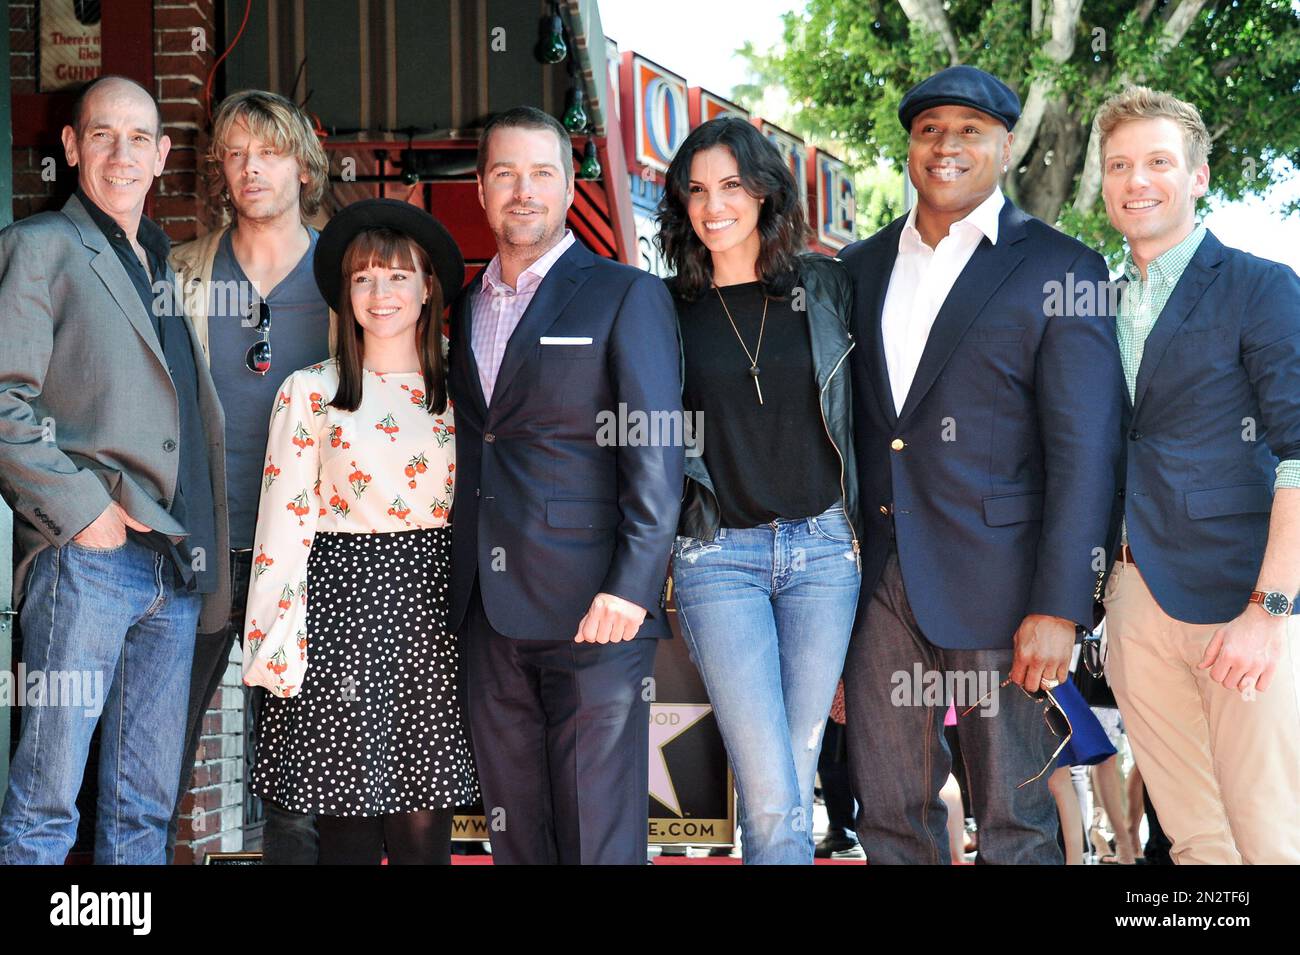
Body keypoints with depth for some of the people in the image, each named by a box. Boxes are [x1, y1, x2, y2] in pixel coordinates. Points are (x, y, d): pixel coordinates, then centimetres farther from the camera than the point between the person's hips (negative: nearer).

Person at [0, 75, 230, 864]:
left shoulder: (162, 266, 21)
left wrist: (202, 552, 12)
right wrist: (79, 508, -15)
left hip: (175, 564, 7)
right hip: (88, 559, -7)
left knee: (146, 805, 9)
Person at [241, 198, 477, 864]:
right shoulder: (309, 392, 3)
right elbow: (285, 522, 1)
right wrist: (280, 647, -6)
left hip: (436, 608, 2)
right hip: (343, 607, -2)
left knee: (424, 826, 0)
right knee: (348, 831, -1)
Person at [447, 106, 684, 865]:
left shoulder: (625, 296, 0)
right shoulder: (464, 309, 18)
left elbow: (657, 454, -7)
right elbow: (470, 452, 18)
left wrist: (630, 588, -17)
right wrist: (460, 589, 8)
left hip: (593, 608, -5)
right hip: (489, 612, 6)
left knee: (599, 832, -4)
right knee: (513, 827, 10)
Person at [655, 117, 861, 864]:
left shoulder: (825, 286, 5)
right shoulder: (671, 311, 3)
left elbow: (862, 408, 12)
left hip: (824, 547, 2)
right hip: (719, 555, -1)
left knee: (795, 779, 5)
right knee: (773, 800, -10)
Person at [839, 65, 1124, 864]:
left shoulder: (1059, 271, -4)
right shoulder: (862, 268, 13)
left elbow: (1086, 451, -9)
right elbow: (844, 425, 14)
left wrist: (1060, 607, -15)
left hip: (995, 581, -5)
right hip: (880, 579, 5)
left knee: (1014, 820, 3)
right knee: (889, 813, 10)